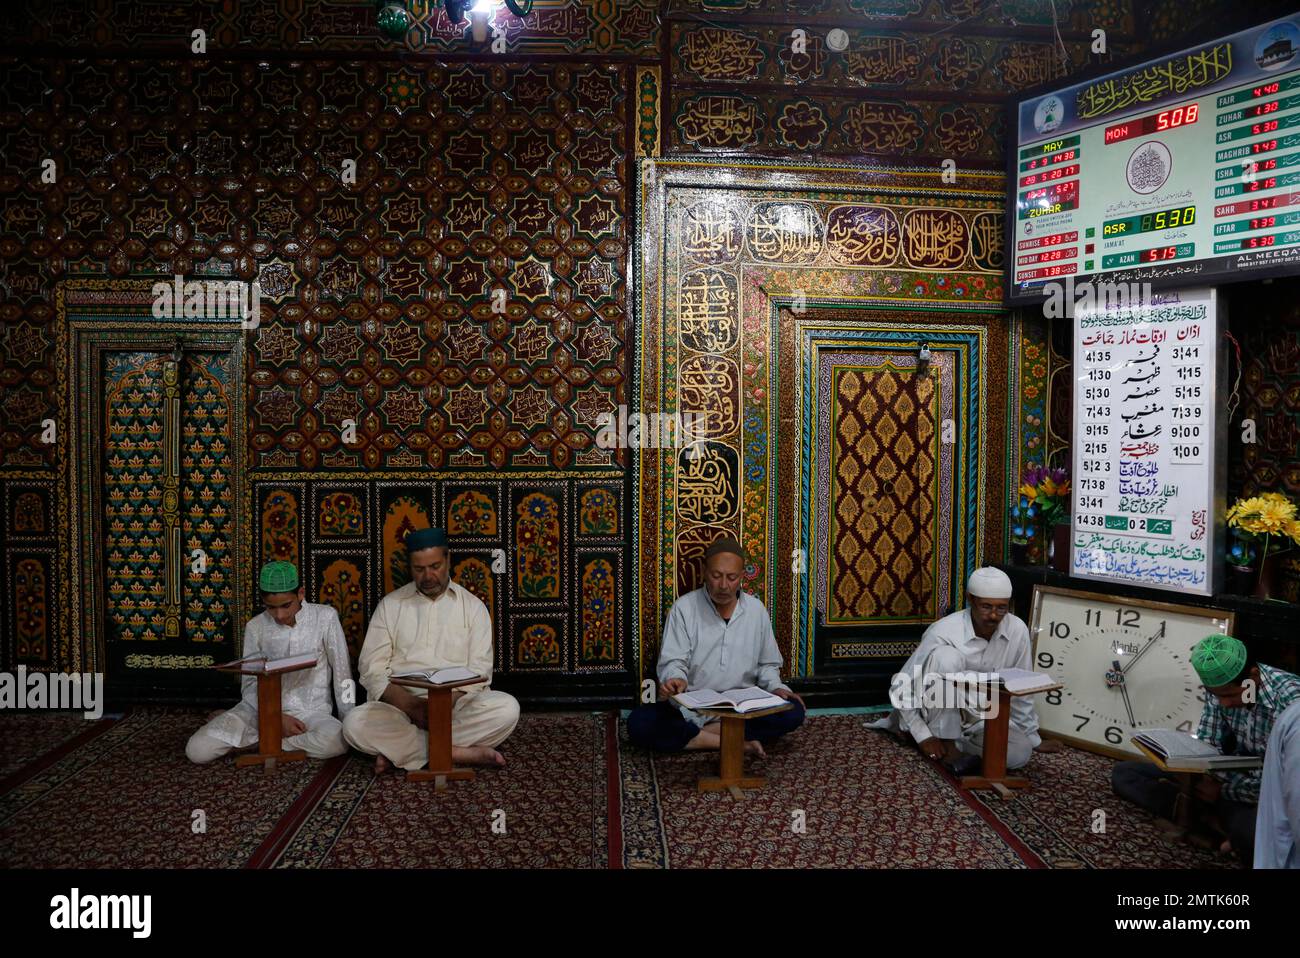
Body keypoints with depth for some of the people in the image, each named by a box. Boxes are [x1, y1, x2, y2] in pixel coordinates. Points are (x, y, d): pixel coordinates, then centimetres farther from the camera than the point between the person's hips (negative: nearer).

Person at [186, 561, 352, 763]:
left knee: (336, 742, -35)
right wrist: (277, 718, -14)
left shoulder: (325, 617, -5)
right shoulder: (255, 627, 2)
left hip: (311, 711, 0)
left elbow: (342, 672, -1)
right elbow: (250, 684, 2)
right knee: (197, 750, -20)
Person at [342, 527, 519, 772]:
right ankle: (458, 753, -25)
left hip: (458, 705, 0)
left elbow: (479, 670, -1)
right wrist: (410, 705, -15)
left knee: (507, 708, -28)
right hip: (401, 705, 0)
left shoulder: (472, 606, 5)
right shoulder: (390, 605, 8)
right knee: (355, 724, -29)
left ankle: (399, 748, -22)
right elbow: (372, 668, 1)